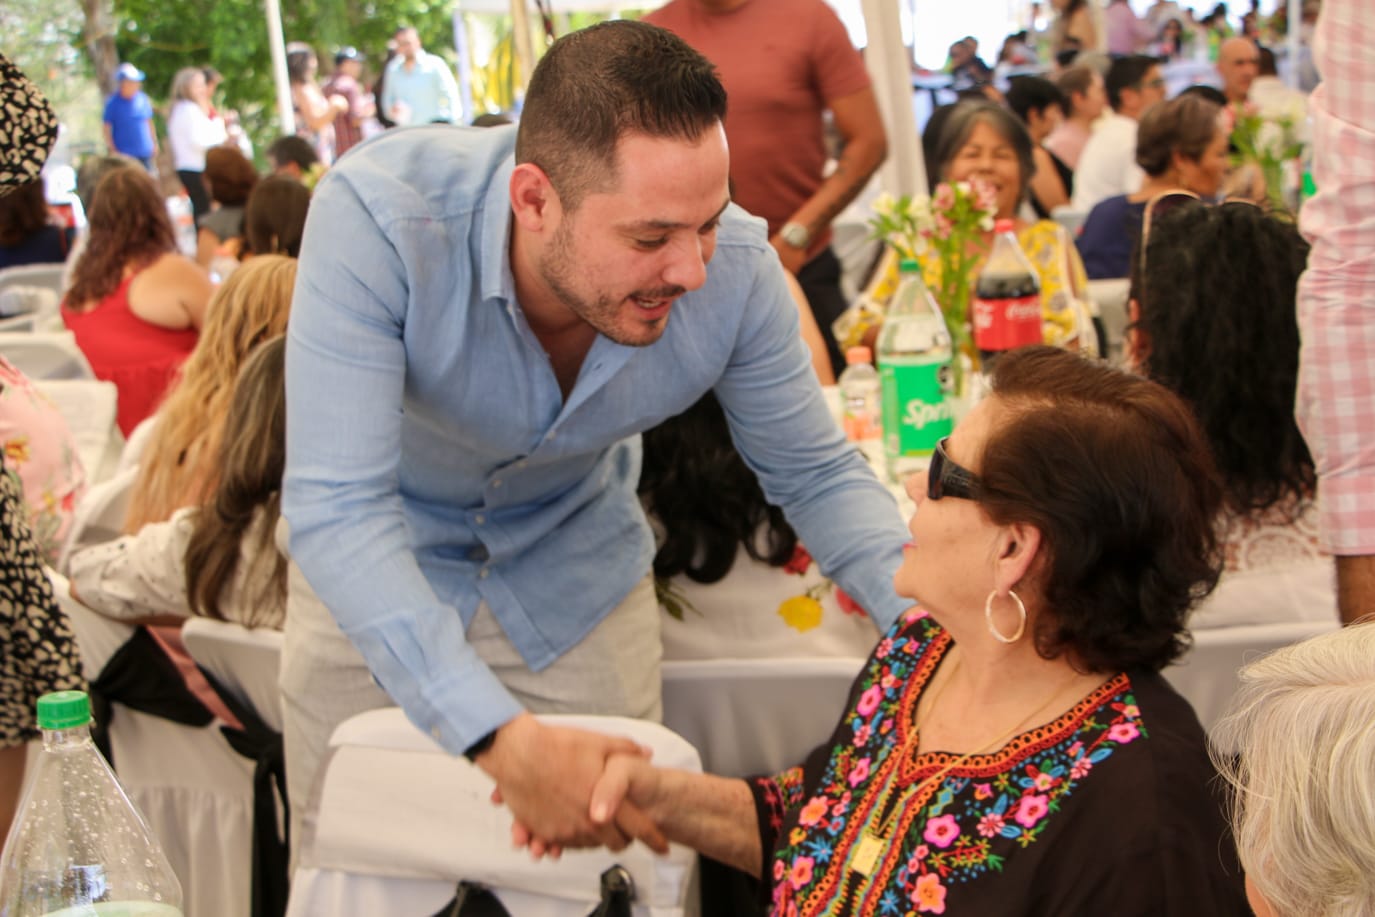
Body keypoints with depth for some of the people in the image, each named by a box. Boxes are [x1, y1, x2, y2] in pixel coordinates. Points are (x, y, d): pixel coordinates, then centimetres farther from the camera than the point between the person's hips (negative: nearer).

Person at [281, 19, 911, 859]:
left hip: (578, 584, 2)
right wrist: (499, 738, -50)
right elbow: (337, 507, -39)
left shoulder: (734, 266, -26)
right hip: (370, 581, -1)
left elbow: (818, 475, -12)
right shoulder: (376, 216, -36)